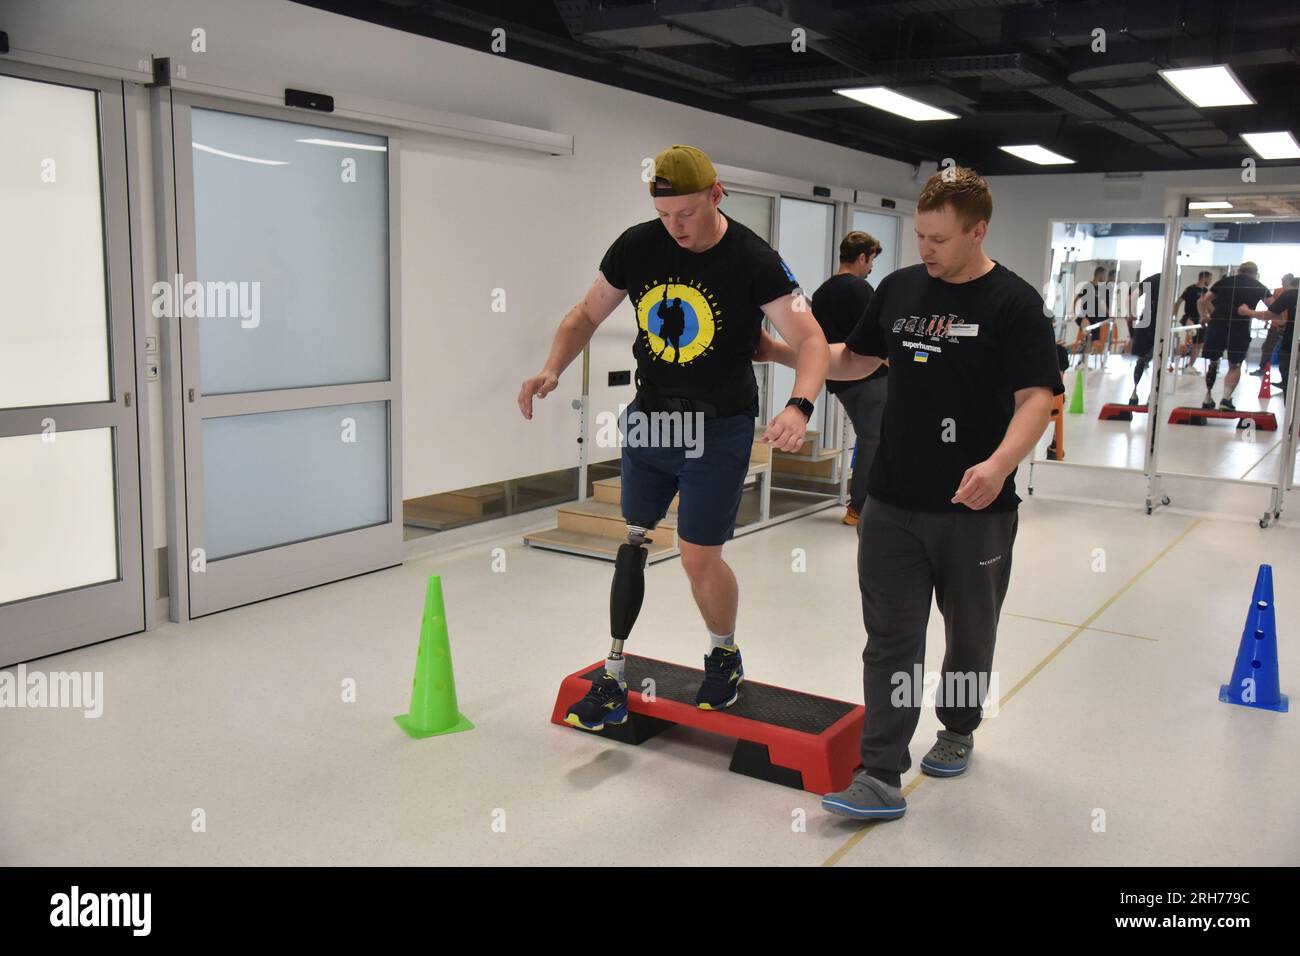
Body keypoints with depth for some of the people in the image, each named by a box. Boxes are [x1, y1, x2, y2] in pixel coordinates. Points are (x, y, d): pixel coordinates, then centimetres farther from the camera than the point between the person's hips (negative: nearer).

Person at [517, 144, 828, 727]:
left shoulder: (753, 261, -18)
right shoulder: (637, 246, -6)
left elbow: (809, 338, -22)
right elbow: (586, 316, 4)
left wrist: (799, 406, -42)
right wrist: (552, 370, -14)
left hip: (719, 429, -4)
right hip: (648, 416, 4)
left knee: (699, 557, -2)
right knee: (629, 544, 9)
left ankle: (724, 656, 29)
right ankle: (614, 678, 22)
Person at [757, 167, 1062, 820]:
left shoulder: (1014, 302, -8)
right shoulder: (899, 289, 7)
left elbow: (1036, 398, -15)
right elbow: (854, 359, 20)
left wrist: (999, 463, -32)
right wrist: (780, 351, 9)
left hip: (976, 508, -3)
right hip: (892, 503, 3)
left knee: (969, 632, 17)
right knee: (890, 641, 1)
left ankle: (958, 730, 41)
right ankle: (881, 776, 4)